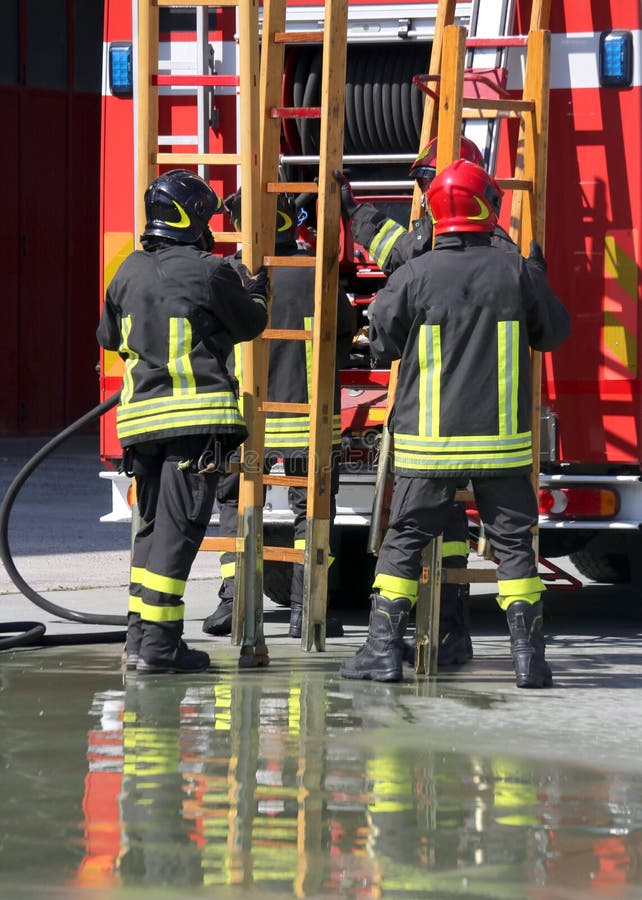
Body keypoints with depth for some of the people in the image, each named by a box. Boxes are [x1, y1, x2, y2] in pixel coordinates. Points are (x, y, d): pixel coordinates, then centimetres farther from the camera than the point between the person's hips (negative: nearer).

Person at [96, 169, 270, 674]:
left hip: (141, 415, 6)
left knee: (153, 524, 17)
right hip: (197, 415, -6)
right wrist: (257, 292, 27)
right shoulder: (211, 272, -8)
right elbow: (250, 324, 6)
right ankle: (159, 644, -8)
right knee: (178, 527, -5)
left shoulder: (130, 272, 10)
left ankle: (139, 633, 15)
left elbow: (109, 337, 22)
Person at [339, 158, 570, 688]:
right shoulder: (516, 273, -4)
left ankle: (384, 649, 3)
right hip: (502, 437, 1)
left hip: (429, 438, -1)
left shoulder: (414, 277, -8)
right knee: (513, 541, 7)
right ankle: (528, 656, 4)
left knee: (405, 539, 7)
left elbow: (382, 341, 1)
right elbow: (554, 331, 9)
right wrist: (538, 281, 24)